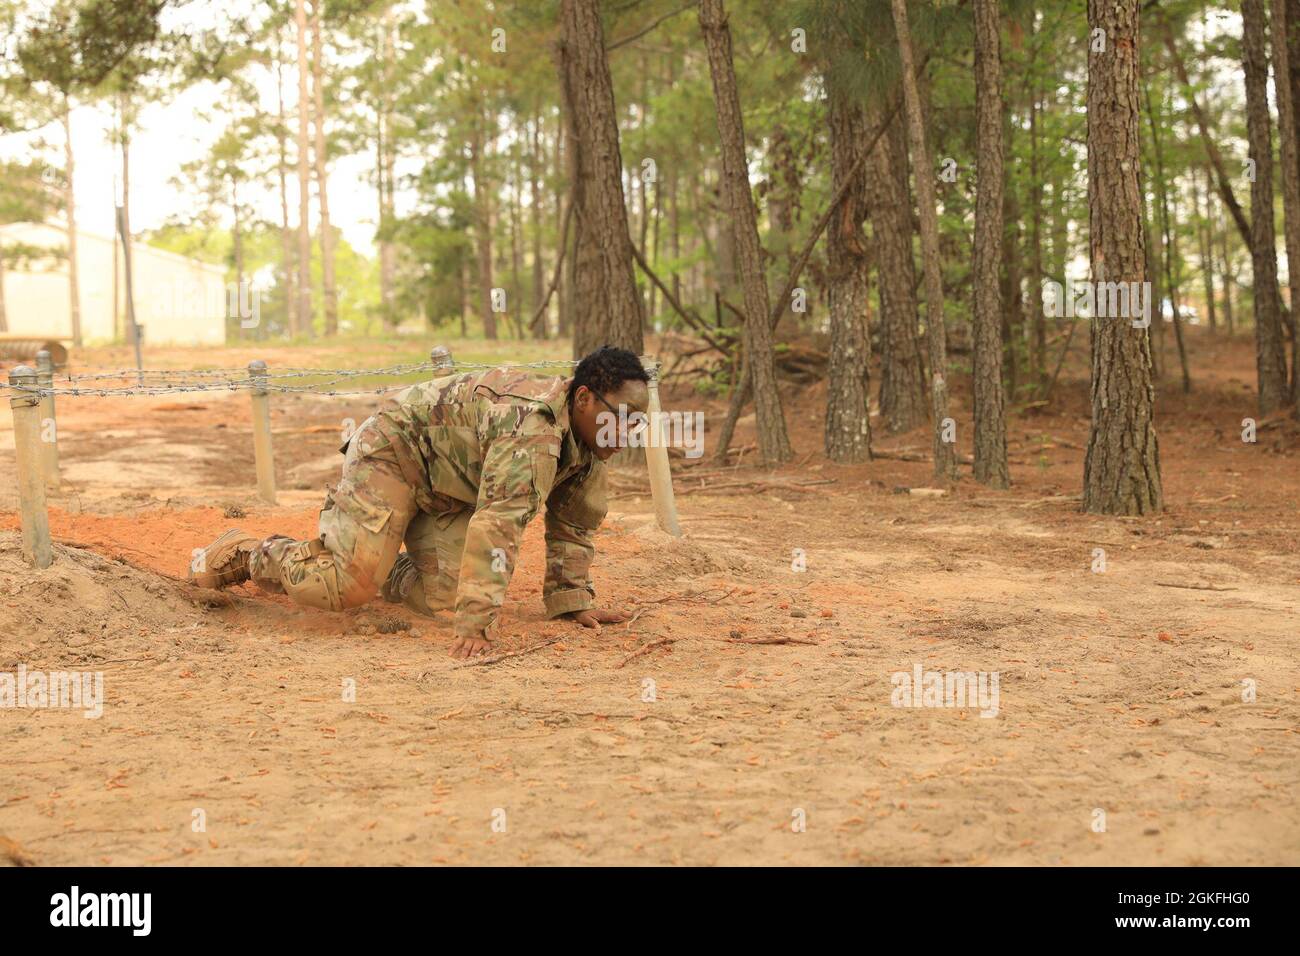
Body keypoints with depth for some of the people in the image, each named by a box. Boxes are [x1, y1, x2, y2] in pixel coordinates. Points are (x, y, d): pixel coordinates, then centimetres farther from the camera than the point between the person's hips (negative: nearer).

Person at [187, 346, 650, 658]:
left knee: (435, 595, -6)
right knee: (347, 587, -18)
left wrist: (573, 601, 1)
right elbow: (499, 523, -44)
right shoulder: (533, 426, -37)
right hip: (394, 448, -9)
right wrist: (476, 623, -47)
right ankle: (244, 555, 8)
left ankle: (344, 534, 23)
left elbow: (573, 526, 7)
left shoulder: (590, 439, -6)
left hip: (446, 484, 9)